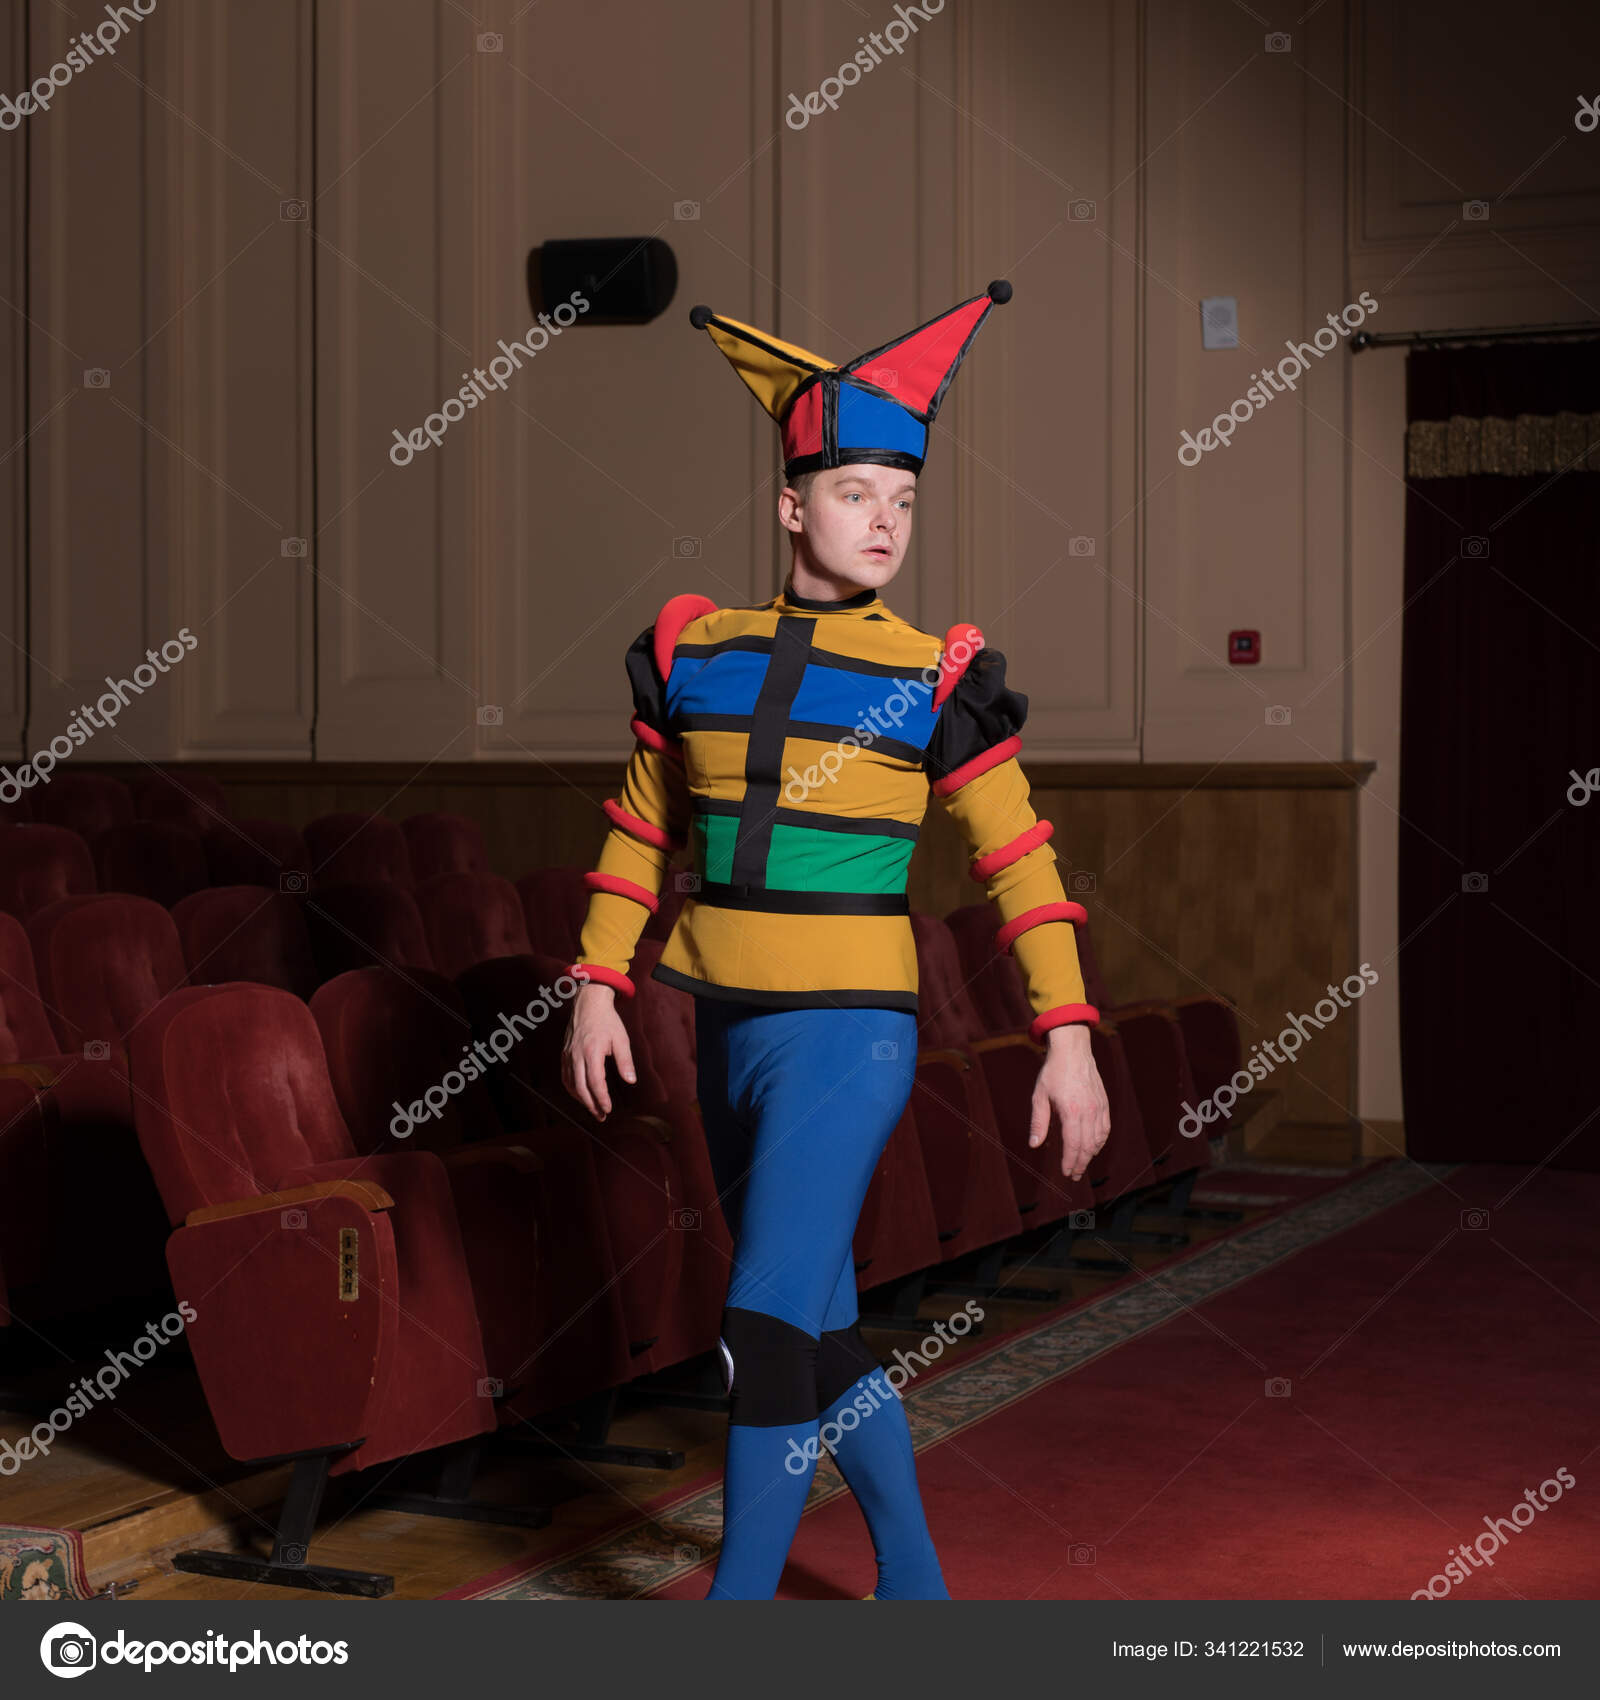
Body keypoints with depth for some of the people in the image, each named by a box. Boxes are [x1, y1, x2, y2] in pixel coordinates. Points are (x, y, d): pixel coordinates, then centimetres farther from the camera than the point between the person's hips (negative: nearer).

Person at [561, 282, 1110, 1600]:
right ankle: (914, 1588, 31)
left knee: (768, 1328, -12)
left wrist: (1069, 1041, -9)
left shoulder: (935, 676, -5)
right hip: (730, 1036, 5)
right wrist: (598, 987, 8)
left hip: (848, 1035, -5)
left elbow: (1020, 862, -4)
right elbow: (640, 834, 14)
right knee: (824, 1330, 15)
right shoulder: (695, 651, 5)